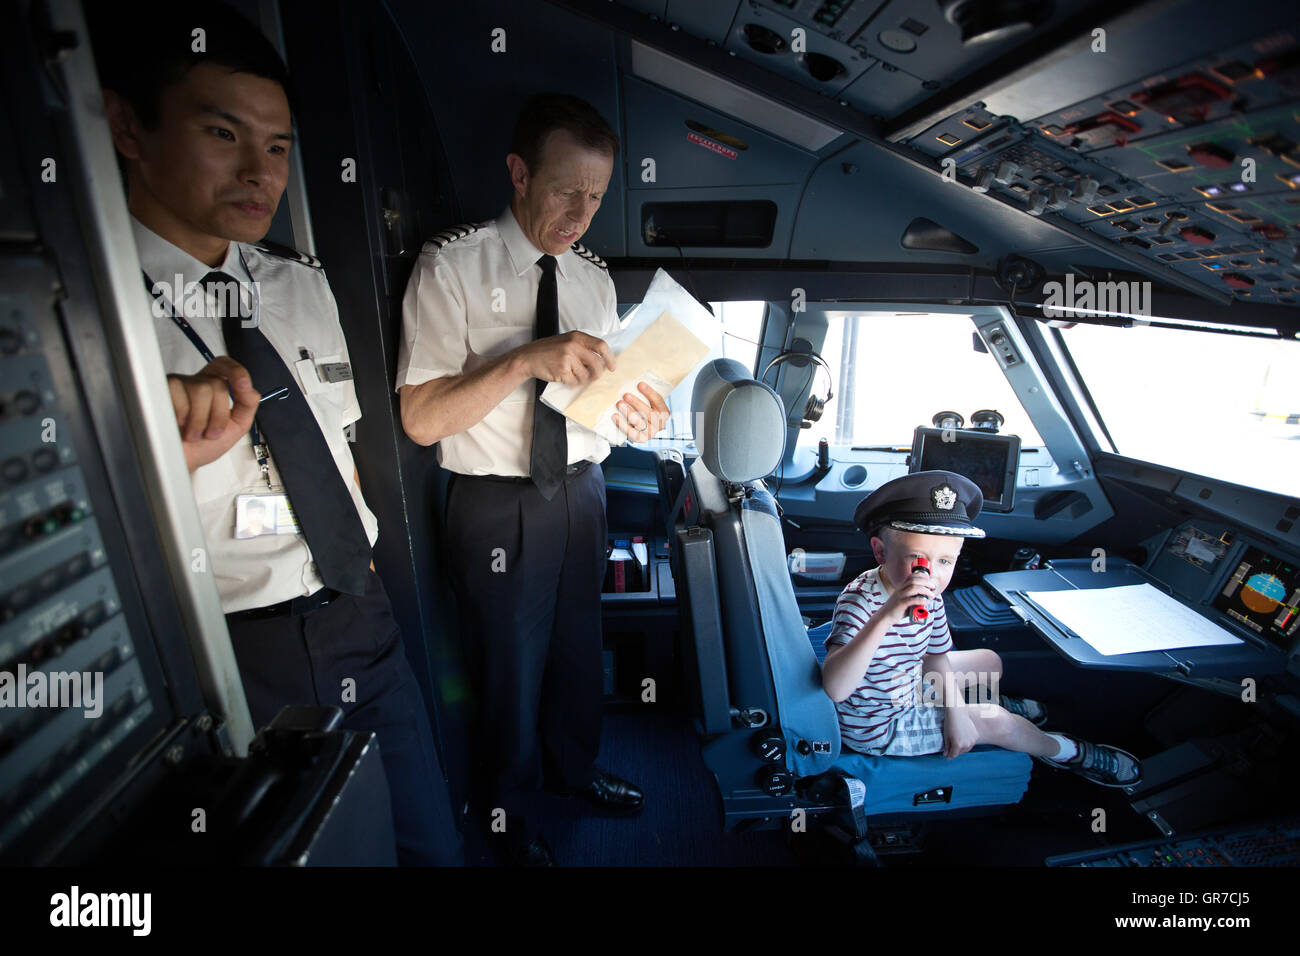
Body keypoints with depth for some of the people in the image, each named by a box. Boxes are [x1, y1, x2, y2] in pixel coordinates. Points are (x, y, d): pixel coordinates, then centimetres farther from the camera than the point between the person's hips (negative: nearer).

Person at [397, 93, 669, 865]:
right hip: (498, 506, -4)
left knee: (579, 648, 20)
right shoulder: (454, 265, -10)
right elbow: (421, 419, -17)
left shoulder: (595, 276, 7)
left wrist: (632, 413, -11)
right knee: (512, 664, 13)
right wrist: (525, 359, -29)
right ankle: (518, 810, 43)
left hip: (582, 491, 5)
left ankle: (576, 768, 50)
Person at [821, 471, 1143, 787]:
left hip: (906, 686, 8)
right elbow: (834, 689, -52)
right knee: (997, 723, -2)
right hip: (877, 728, -7)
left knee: (988, 661, 19)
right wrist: (884, 618, -61)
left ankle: (986, 702, 54)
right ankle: (1063, 750, 31)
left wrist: (956, 713, -8)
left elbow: (936, 657, 4)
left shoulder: (929, 596, -13)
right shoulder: (861, 600, -38)